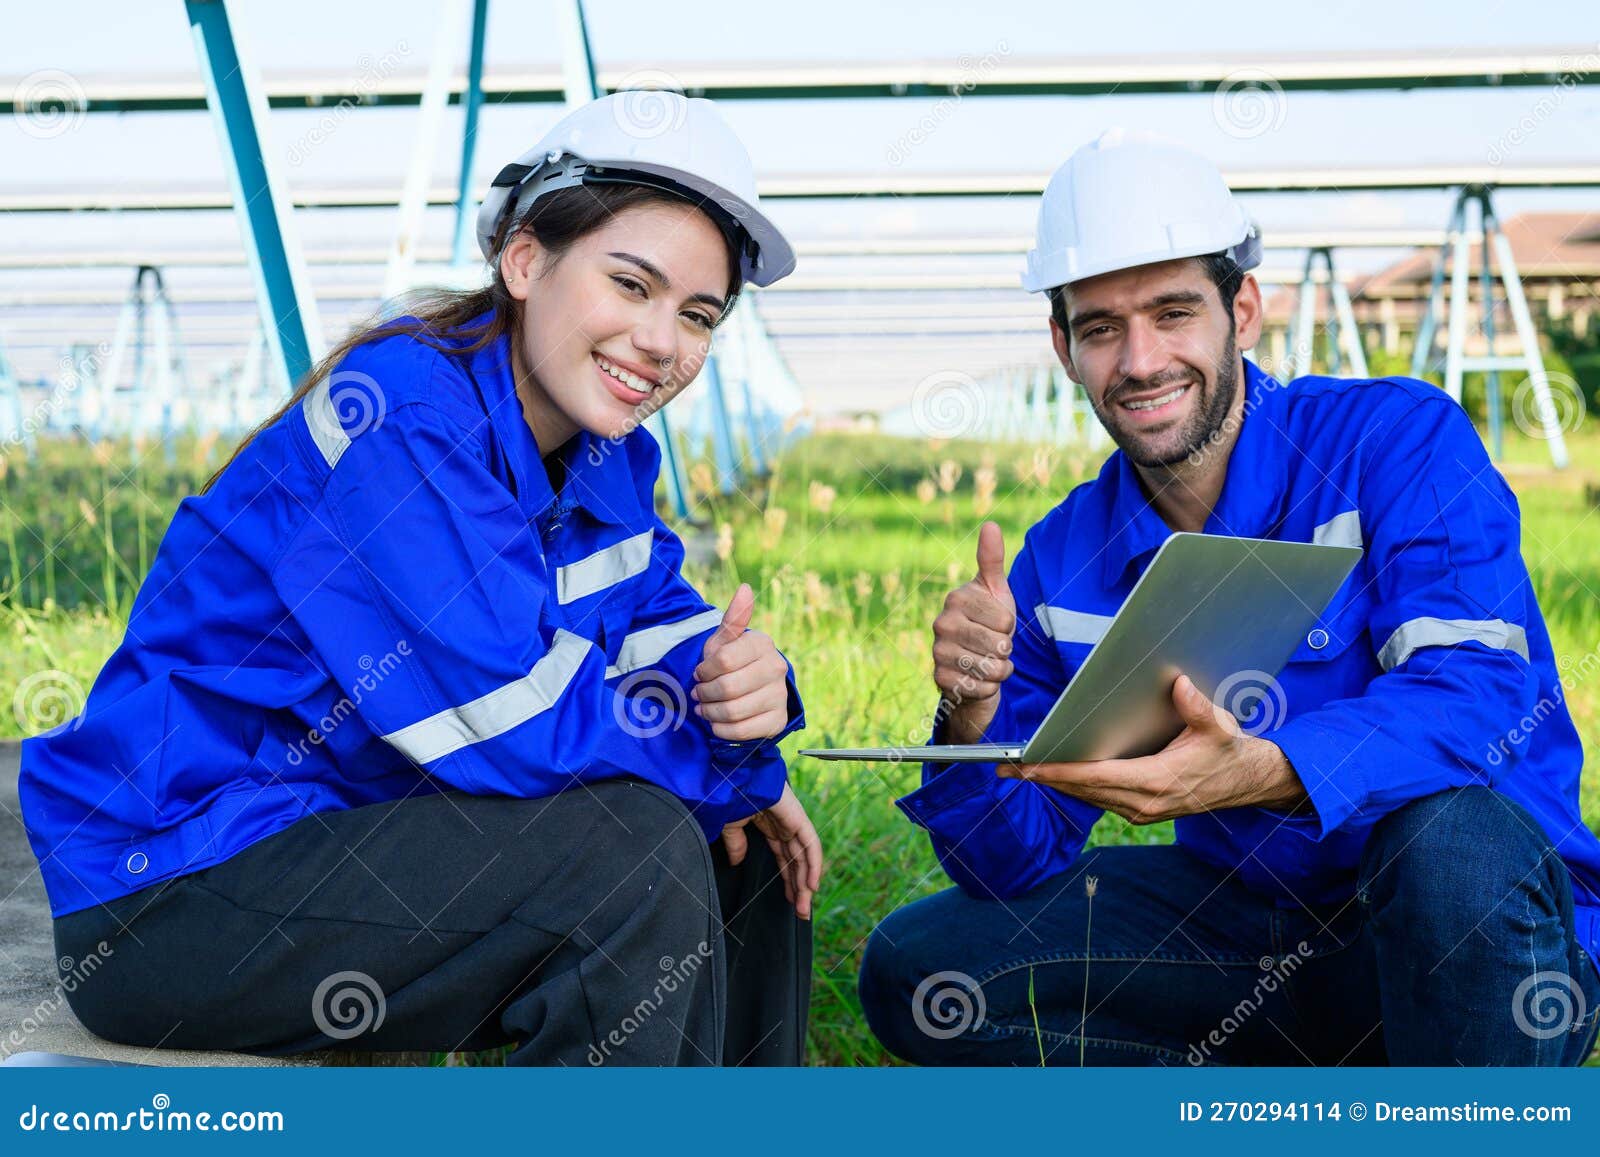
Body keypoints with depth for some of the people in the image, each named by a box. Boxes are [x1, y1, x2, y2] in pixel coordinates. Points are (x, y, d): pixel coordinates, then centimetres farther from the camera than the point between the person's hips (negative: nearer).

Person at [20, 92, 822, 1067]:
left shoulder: (605, 448, 3)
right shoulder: (397, 427, -24)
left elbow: (661, 618, 5)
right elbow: (521, 717, -29)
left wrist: (743, 682, -18)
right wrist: (724, 745, -14)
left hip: (356, 830, 9)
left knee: (749, 853, 7)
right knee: (635, 848, -25)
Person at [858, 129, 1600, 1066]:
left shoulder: (1401, 441, -12)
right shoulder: (1065, 560, -1)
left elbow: (1481, 694, -27)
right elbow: (1016, 863, -1)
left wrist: (1260, 771, -45)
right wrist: (973, 720, -23)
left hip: (1481, 931, -4)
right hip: (1250, 934, 5)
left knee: (1453, 832, -38)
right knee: (915, 970, -7)